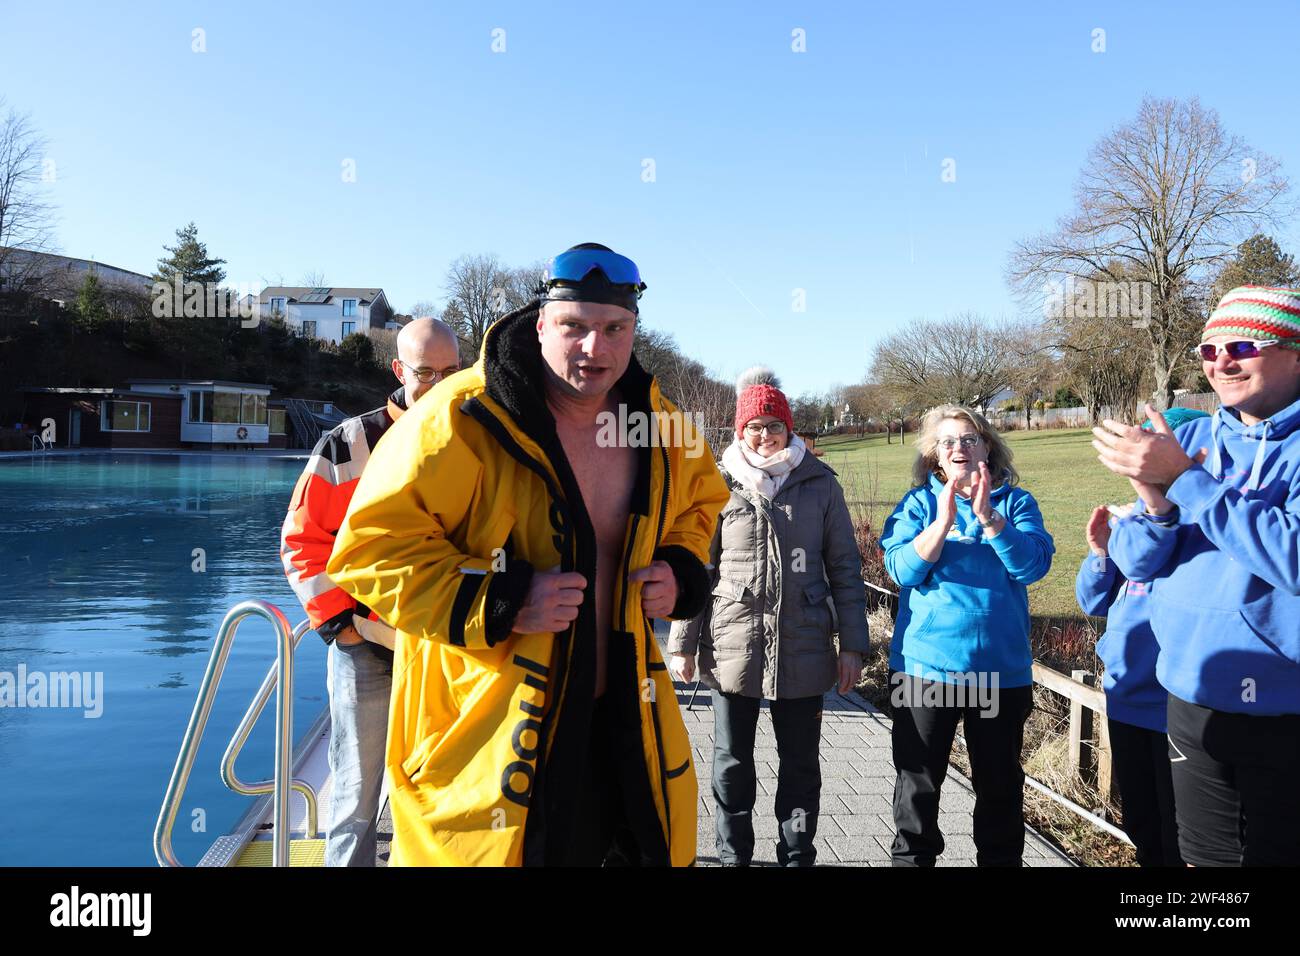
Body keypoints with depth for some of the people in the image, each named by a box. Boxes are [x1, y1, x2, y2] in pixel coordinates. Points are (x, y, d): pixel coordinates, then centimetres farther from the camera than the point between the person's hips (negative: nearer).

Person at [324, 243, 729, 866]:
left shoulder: (658, 420, 0)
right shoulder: (465, 418, -18)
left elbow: (699, 500, 21)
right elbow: (372, 545, -17)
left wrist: (683, 570, 0)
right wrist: (500, 604, -26)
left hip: (620, 721, 6)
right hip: (481, 733, -5)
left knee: (648, 845, 21)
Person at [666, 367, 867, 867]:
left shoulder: (820, 484, 2)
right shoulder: (719, 484, 0)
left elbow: (844, 568, 4)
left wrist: (852, 644, 0)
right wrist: (683, 643, 0)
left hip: (804, 652, 0)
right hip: (732, 650, 0)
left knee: (801, 764, 12)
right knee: (731, 762, 13)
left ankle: (797, 856, 29)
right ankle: (733, 854, 30)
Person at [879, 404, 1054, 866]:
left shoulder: (1015, 502, 4)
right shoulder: (919, 502, 3)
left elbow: (1032, 565, -11)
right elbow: (902, 569, -10)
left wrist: (987, 515, -21)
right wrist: (944, 520, -21)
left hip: (1000, 668, 1)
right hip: (924, 665, 0)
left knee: (1000, 783, 13)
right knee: (918, 781, 9)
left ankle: (1000, 856, 30)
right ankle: (912, 855, 25)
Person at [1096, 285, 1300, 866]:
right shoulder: (1191, 439, 4)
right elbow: (1136, 562, 2)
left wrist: (1183, 479, -24)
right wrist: (1157, 506, -20)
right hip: (1193, 702, 4)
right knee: (1203, 855, 17)